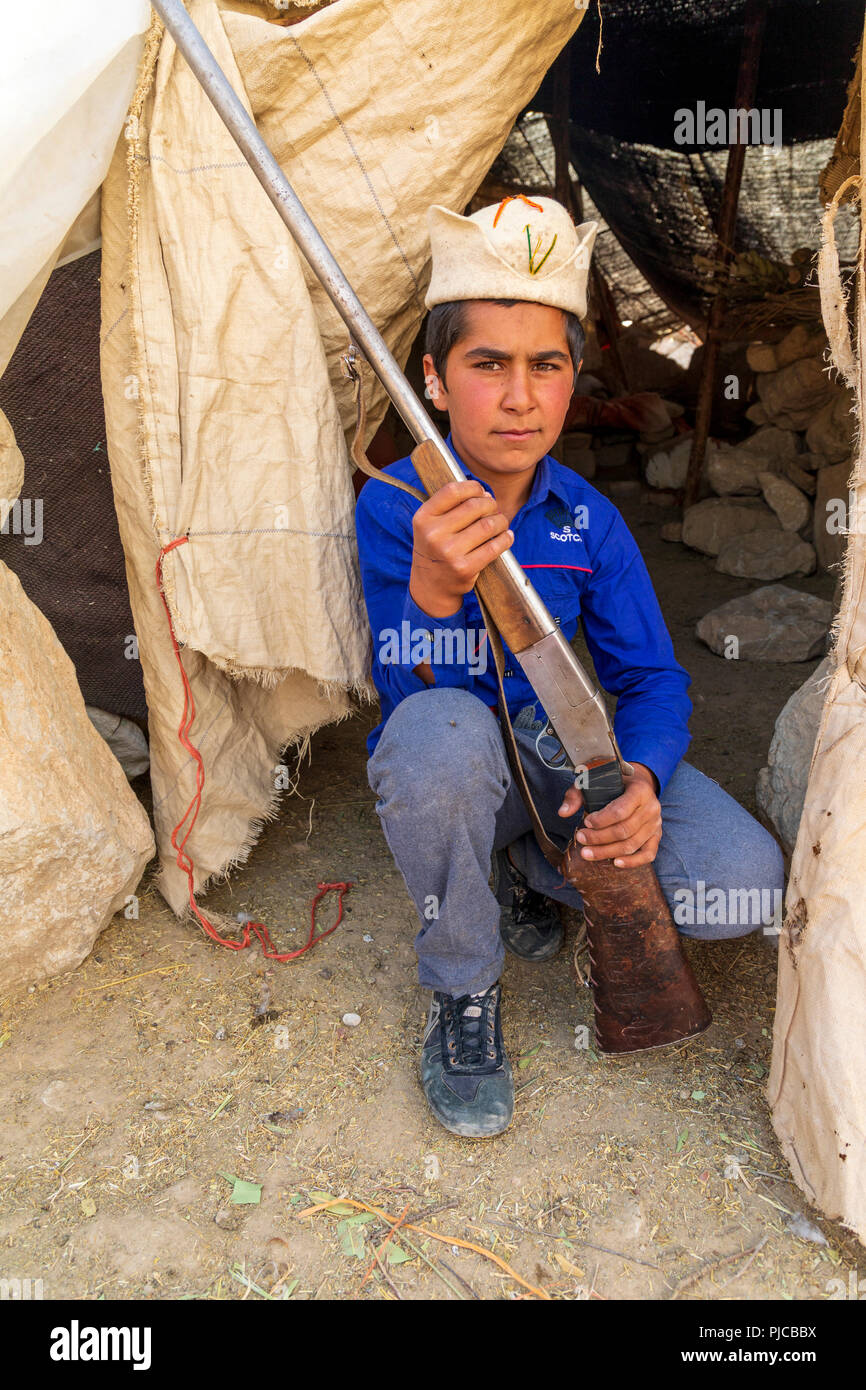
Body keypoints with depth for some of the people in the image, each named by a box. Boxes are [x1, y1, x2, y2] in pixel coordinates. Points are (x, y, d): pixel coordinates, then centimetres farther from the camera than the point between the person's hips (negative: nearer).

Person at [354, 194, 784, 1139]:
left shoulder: (589, 519, -5)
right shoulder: (393, 509, -16)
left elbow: (652, 677, -2)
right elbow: (408, 694, -24)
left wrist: (638, 776, -24)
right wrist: (432, 592, -46)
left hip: (560, 761, 3)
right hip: (447, 775, -3)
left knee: (744, 881, -18)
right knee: (441, 733, -41)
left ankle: (527, 870, 11)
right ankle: (461, 991, -11)